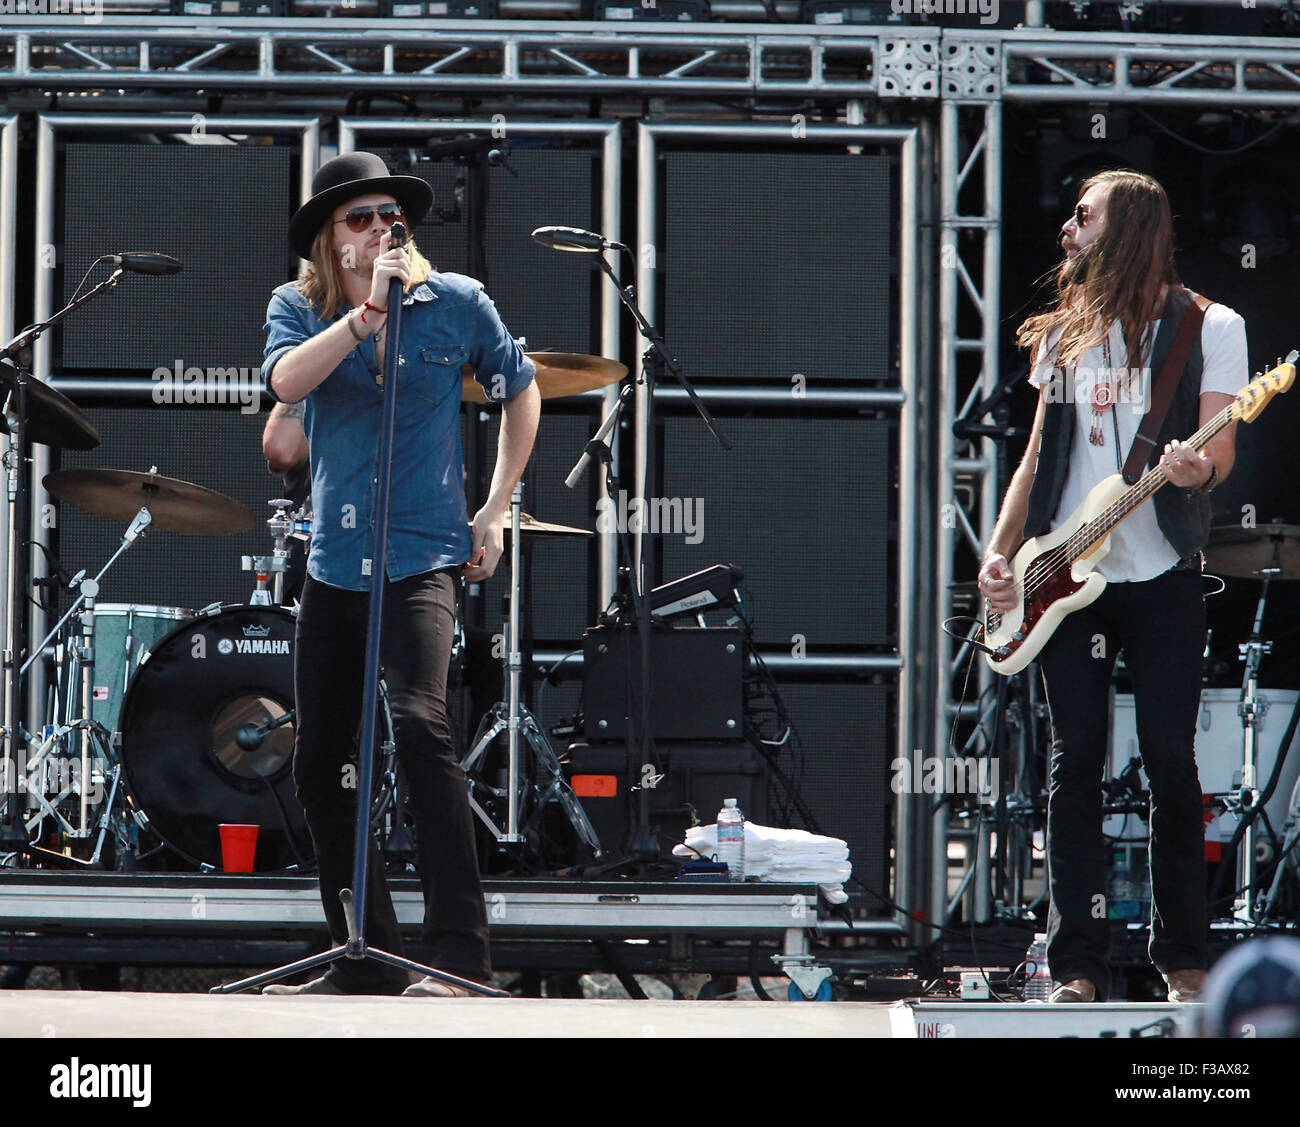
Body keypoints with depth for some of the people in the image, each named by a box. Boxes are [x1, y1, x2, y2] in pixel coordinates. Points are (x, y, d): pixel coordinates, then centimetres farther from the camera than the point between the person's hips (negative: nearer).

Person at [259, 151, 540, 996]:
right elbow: (286, 382, -17)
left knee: (420, 724, -25)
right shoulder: (299, 309, 4)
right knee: (318, 764, 7)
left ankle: (461, 949, -24)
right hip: (333, 566, 4)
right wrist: (369, 312, -25)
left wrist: (495, 510, 8)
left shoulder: (457, 303, 0)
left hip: (423, 556, -4)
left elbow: (522, 392, 14)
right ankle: (366, 961, 19)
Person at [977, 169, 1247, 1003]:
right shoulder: (1065, 335, 15)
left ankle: (1185, 959, 5)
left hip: (1164, 574, -4)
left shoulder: (1208, 328, 1)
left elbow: (1221, 445, -6)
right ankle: (1079, 963, 1)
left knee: (1171, 760, -4)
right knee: (1076, 762, -1)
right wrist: (1000, 552, 7)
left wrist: (1198, 467, -30)